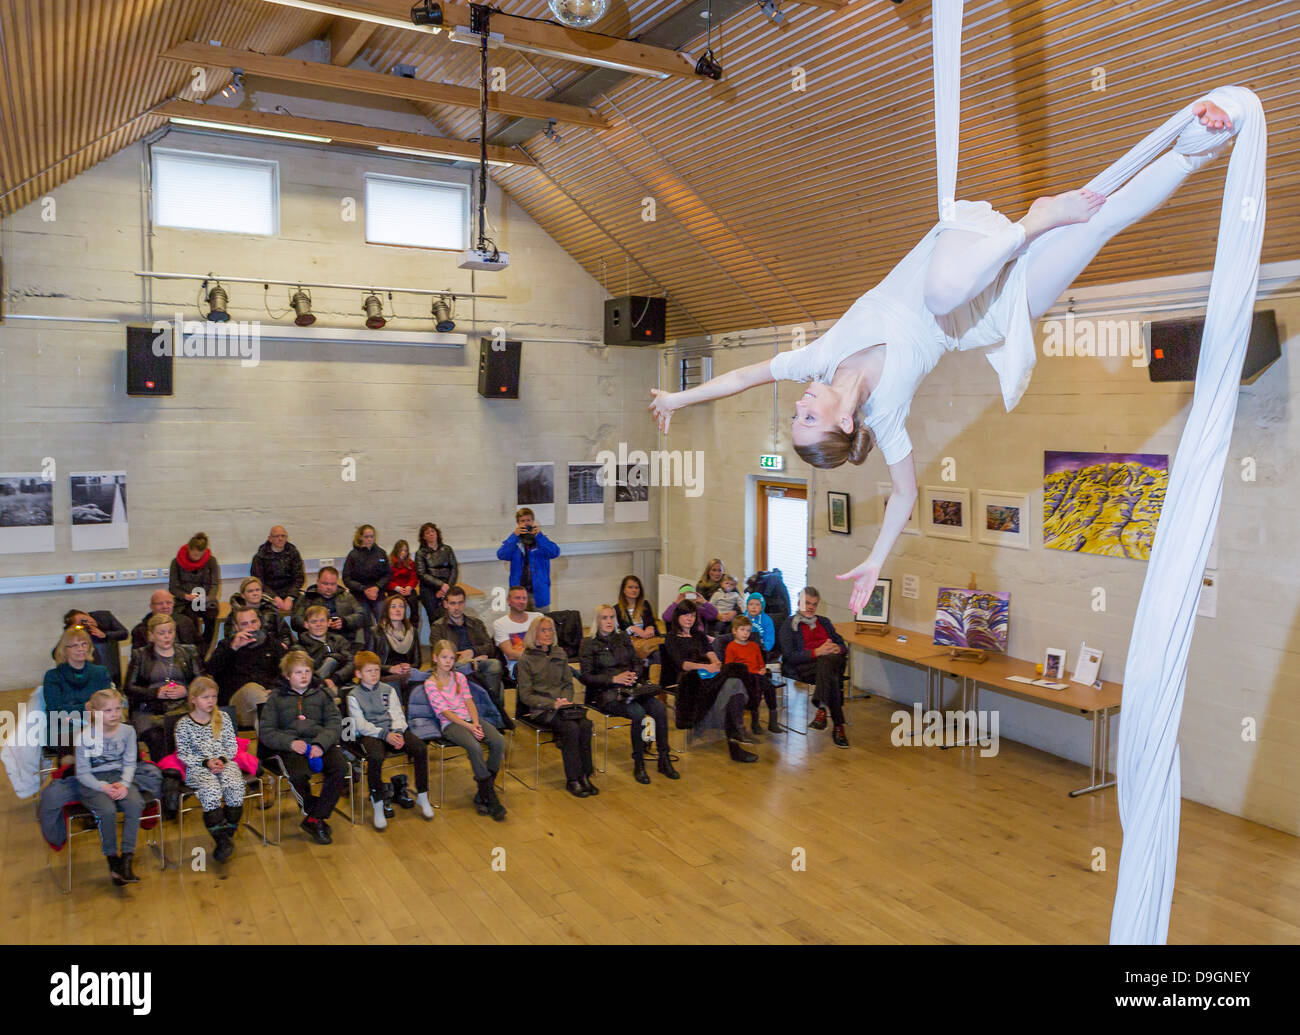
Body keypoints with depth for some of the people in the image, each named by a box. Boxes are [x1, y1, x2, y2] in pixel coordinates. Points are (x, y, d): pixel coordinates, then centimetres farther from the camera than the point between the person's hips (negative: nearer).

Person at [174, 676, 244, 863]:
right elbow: (183, 754, 1)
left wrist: (222, 759, -9)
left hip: (225, 763, 2)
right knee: (211, 789, -34)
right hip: (198, 768, -2)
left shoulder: (222, 718, 10)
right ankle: (222, 839, -27)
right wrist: (206, 762, -12)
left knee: (235, 785, -30)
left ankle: (228, 832, -17)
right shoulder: (183, 725, 3)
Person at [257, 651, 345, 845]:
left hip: (319, 742, 2)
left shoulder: (320, 694, 15)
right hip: (289, 746, -2)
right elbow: (266, 731, 3)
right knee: (299, 773, -34)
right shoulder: (276, 697, 10)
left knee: (339, 766, -28)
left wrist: (321, 744, -13)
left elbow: (335, 722, 6)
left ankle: (315, 819, -16)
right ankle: (313, 812, -7)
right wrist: (290, 742, -15)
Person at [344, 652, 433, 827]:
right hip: (369, 733, -3)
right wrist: (384, 735, -20)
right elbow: (360, 724, -6)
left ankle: (422, 796, -7)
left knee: (421, 748, -21)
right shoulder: (353, 696, 5)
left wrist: (397, 732, -15)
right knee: (375, 757, -37)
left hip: (392, 729, 4)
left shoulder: (388, 690, 16)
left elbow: (398, 715, 8)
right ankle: (378, 805, -23)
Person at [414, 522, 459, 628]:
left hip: (447, 588, 1)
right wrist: (441, 585, -10)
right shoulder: (420, 553, 10)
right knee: (435, 619, -11)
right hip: (429, 590, -1)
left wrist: (448, 586, -5)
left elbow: (454, 569, 10)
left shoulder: (447, 549, 16)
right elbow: (422, 575, 0)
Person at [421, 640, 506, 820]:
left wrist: (476, 723, -9)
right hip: (451, 724, -5)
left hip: (471, 718, 5)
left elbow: (469, 702, 10)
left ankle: (482, 796, -14)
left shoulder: (459, 677, 18)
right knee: (475, 747, -34)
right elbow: (445, 712, -6)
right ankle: (491, 799, -24)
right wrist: (468, 727, -16)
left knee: (499, 741, -23)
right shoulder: (430, 684, 2)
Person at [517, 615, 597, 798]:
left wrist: (565, 700, -5)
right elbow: (526, 695, -5)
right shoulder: (526, 659, -1)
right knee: (571, 728, -30)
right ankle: (572, 779, -19)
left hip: (562, 705, 5)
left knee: (586, 725, -26)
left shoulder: (560, 653, 14)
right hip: (538, 709, -4)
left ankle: (585, 775, -17)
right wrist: (552, 704, -16)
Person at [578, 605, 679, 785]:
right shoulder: (589, 643, 1)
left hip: (631, 688, 5)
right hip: (606, 694, -5)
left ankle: (664, 760, -13)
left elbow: (637, 662, 19)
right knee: (638, 712, -32)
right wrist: (614, 679, -14)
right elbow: (585, 677, -4)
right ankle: (638, 765, -18)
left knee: (660, 708, -22)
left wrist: (634, 674, -5)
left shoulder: (623, 637, 16)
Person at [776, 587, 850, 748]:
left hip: (832, 660, 4)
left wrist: (838, 648, -3)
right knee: (832, 676, -38)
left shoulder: (824, 622, 31)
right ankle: (838, 726, -45)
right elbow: (790, 656, -3)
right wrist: (817, 652, -16)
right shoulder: (789, 626, 14)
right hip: (802, 667, -4)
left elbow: (843, 646, 24)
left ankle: (822, 710, -47)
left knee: (827, 660, -38)